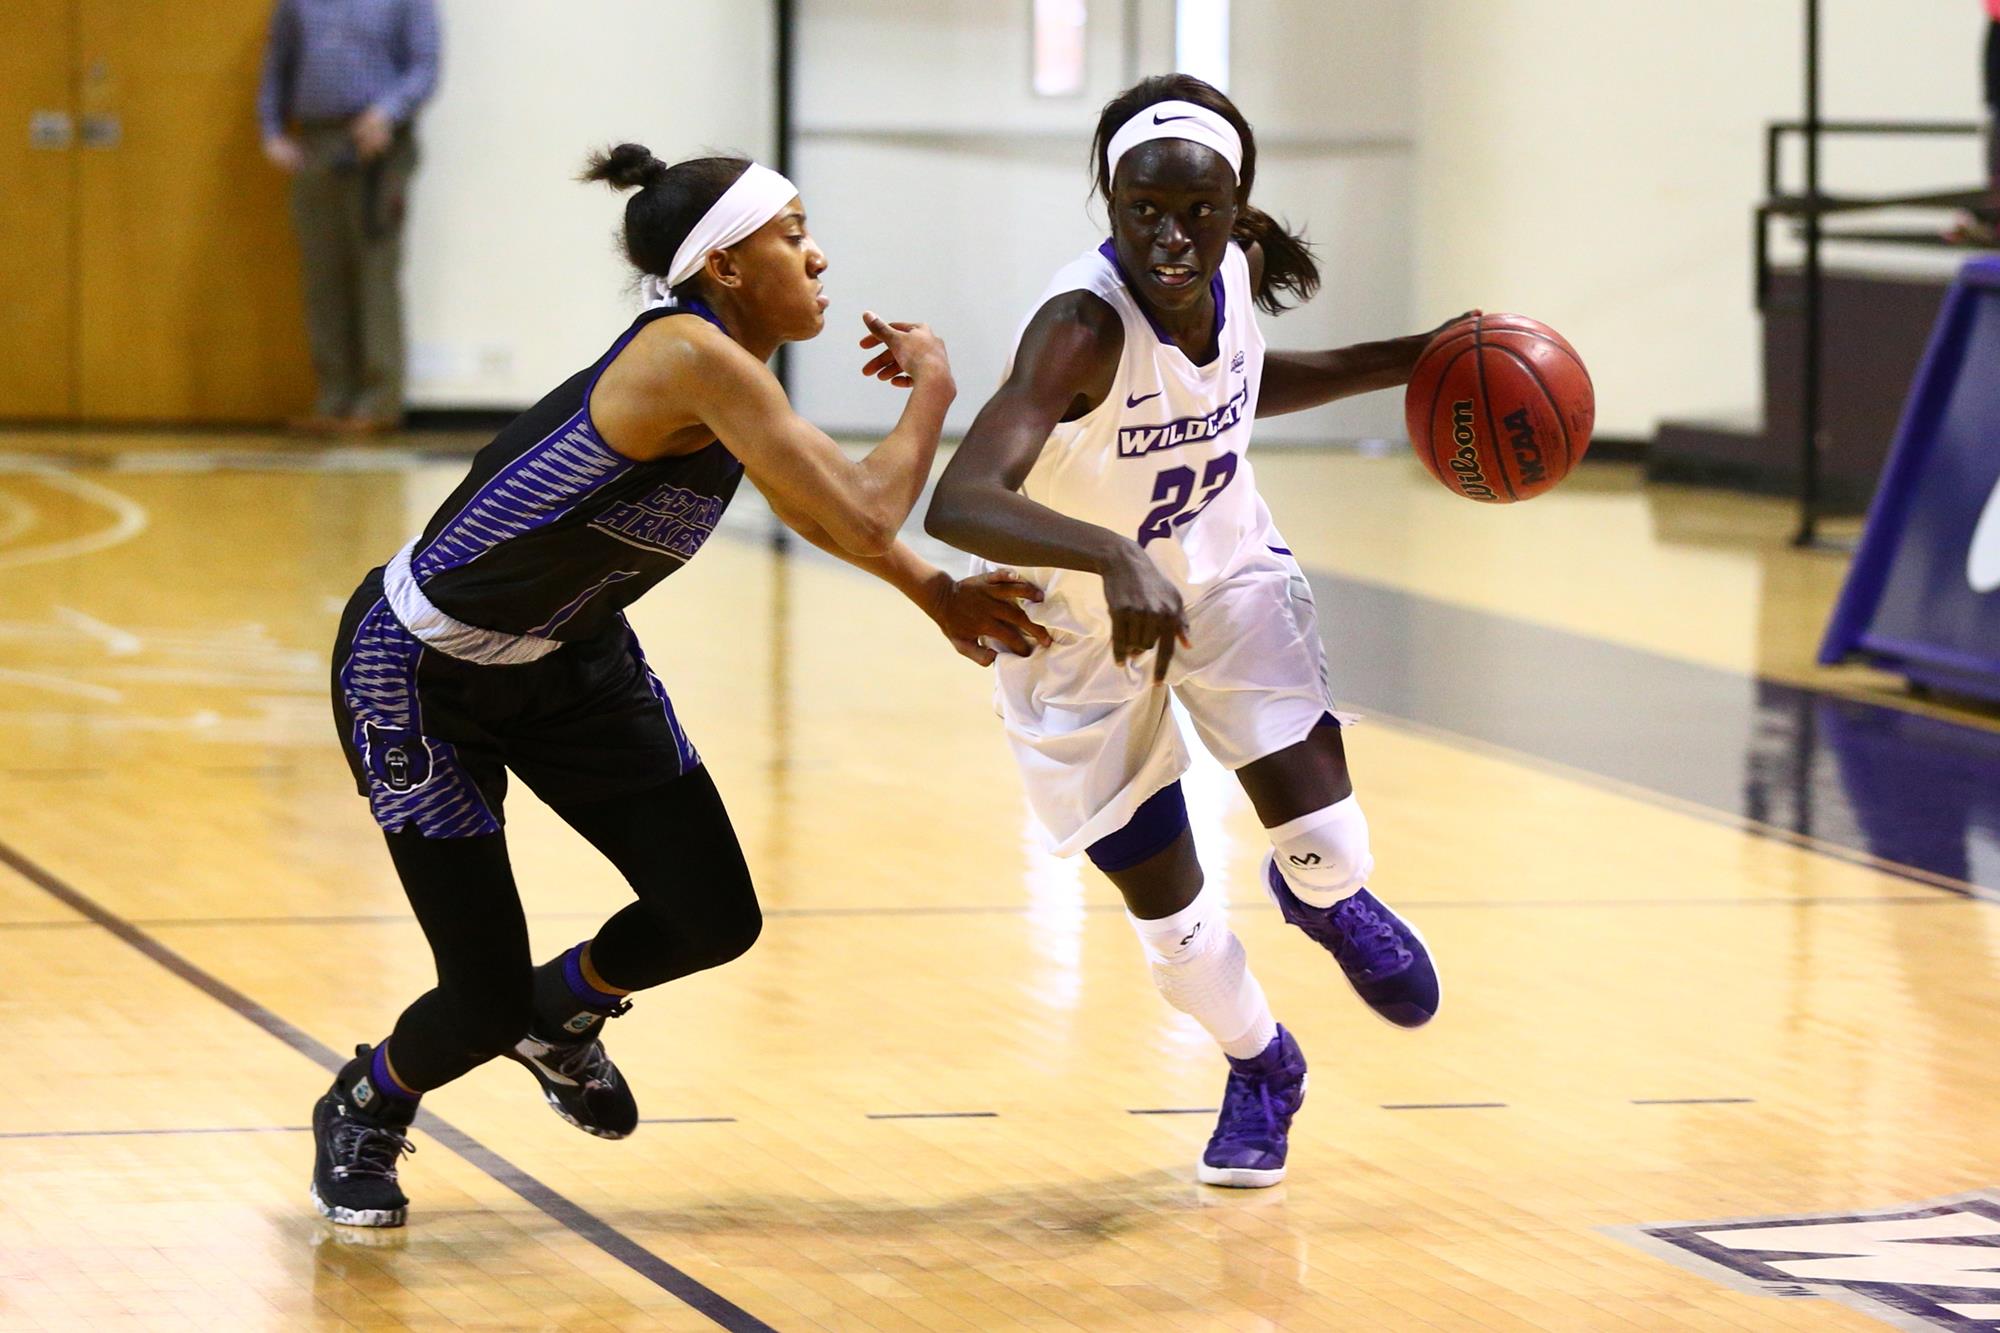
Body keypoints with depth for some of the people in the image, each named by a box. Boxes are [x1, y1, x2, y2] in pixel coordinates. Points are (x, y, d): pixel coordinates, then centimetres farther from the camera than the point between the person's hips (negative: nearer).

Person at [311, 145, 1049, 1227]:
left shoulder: (728, 370, -3)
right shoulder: (688, 357, -32)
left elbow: (813, 505, 19)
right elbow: (866, 522, -35)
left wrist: (937, 593, 10)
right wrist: (932, 387, -19)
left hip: (571, 659, 9)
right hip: (420, 678, -9)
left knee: (715, 921, 1)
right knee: (485, 1007, -7)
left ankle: (559, 1014, 33)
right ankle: (361, 1111, 27)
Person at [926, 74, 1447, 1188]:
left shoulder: (1237, 270, -17)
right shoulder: (1084, 326, -36)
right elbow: (960, 503, -51)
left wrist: (1410, 362, 1)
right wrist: (1113, 557, -66)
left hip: (1228, 571, 4)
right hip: (1088, 625, -4)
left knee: (1328, 852, -10)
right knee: (1165, 906, 5)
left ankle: (1328, 899, 30)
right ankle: (1260, 1072, 37)